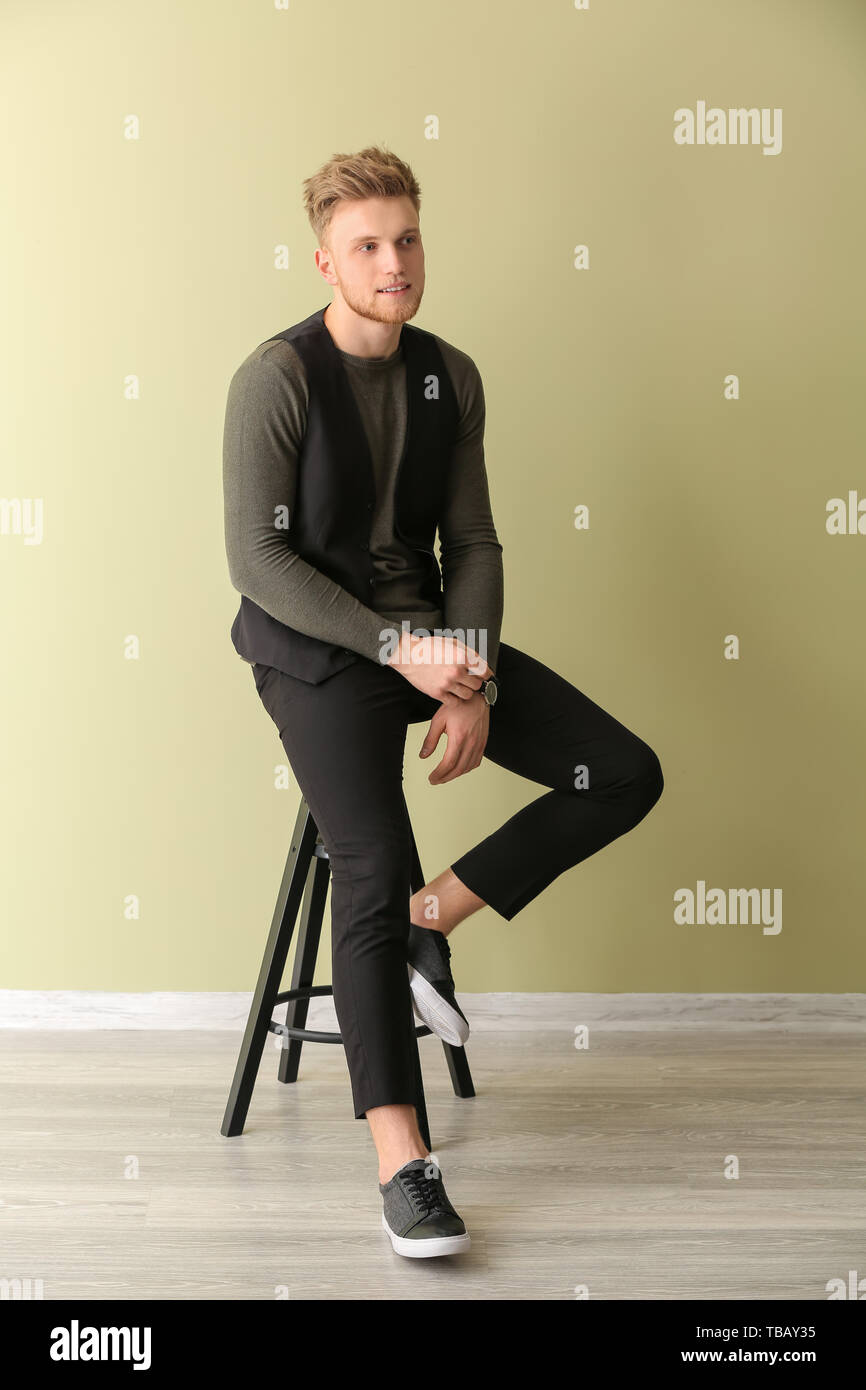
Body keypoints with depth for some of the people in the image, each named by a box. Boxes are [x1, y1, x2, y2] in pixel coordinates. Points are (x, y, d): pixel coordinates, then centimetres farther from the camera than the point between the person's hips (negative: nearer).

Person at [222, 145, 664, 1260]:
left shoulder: (451, 376, 6)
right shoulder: (276, 377, -11)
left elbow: (471, 541, 6)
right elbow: (257, 556, -15)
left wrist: (476, 680, -9)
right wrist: (397, 649, -20)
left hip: (431, 632, 6)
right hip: (318, 647, -6)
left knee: (625, 775, -6)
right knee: (374, 865, -23)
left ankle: (433, 918, 5)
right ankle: (402, 1163, -17)